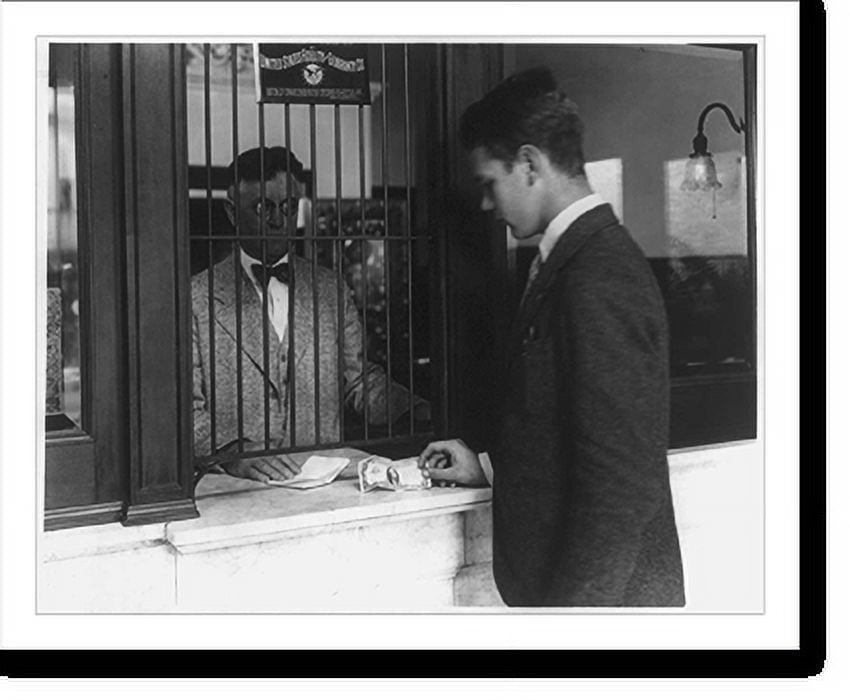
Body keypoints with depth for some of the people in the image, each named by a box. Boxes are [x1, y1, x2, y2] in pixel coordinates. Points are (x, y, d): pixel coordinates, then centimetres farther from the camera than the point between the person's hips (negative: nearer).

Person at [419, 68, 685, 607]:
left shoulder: (599, 279, -22)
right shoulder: (589, 256, 9)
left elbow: (620, 487, -25)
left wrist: (570, 603, -22)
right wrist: (488, 468, 16)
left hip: (602, 586, -9)